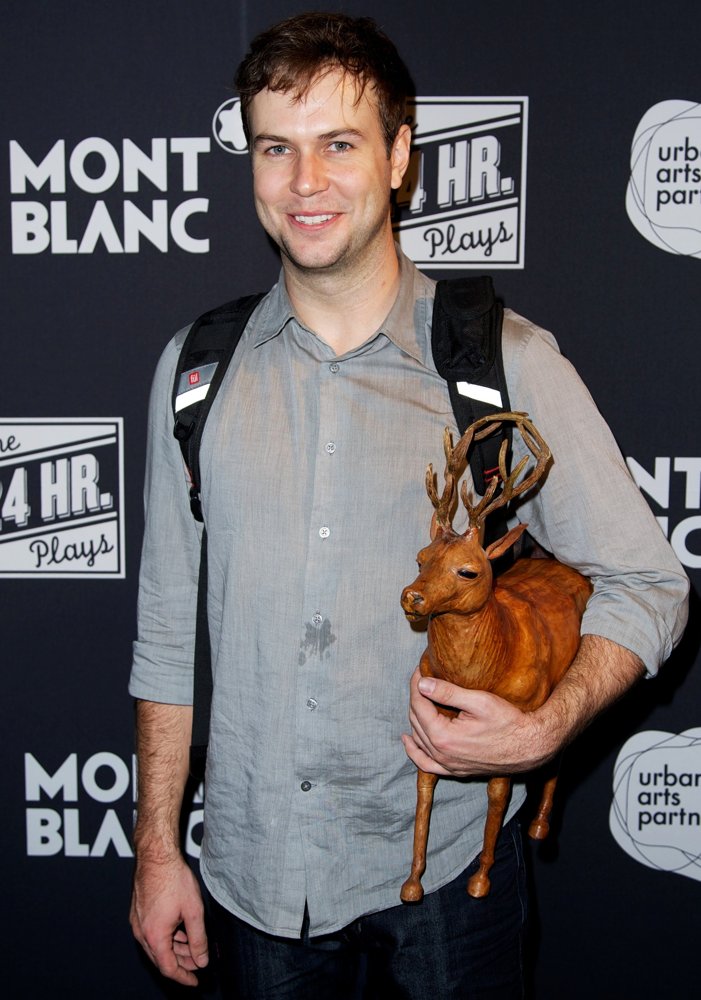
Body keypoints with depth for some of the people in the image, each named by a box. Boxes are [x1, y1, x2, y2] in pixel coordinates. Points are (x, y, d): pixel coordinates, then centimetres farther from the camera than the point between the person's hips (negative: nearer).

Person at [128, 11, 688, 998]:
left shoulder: (508, 361, -9)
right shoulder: (195, 368, -1)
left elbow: (645, 584, -4)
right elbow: (169, 629, 4)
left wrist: (543, 729, -21)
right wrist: (157, 847, 4)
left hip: (444, 858, -1)